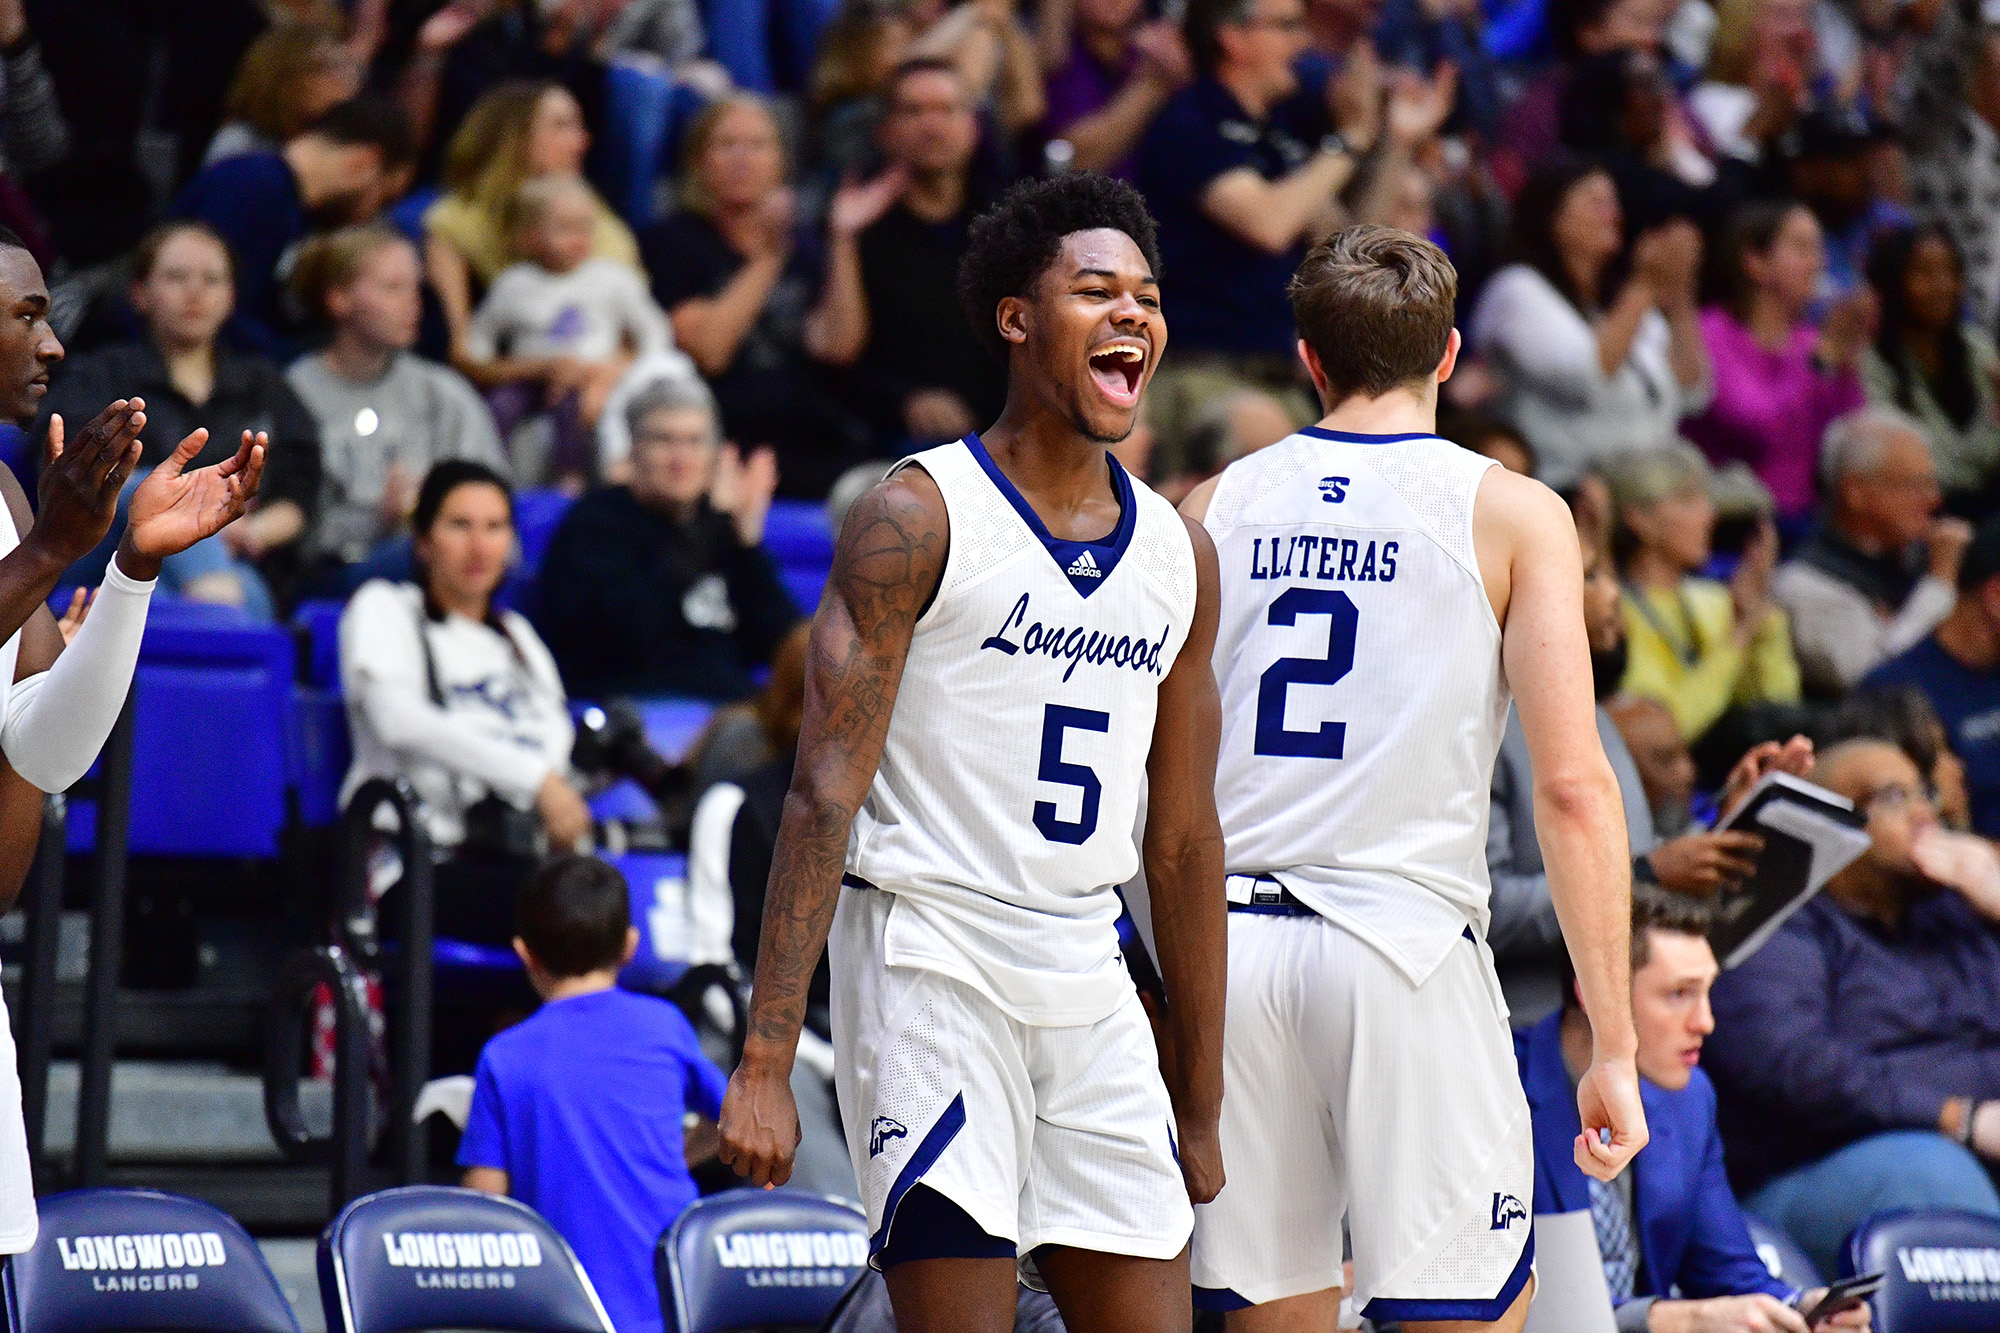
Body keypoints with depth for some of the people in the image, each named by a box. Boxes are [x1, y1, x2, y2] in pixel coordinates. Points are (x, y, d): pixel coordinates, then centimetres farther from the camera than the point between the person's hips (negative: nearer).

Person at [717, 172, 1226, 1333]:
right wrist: (767, 1062, -18)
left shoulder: (1179, 553, 11)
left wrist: (1201, 1109, 16)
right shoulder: (919, 520, -7)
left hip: (1091, 982, 6)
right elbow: (826, 793, -11)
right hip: (932, 964, -6)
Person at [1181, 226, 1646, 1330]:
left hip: (1233, 940, 4)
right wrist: (1612, 1046, -6)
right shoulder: (1512, 514, 1)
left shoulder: (1214, 508, 11)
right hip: (1407, 938, -4)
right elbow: (1572, 787, -7)